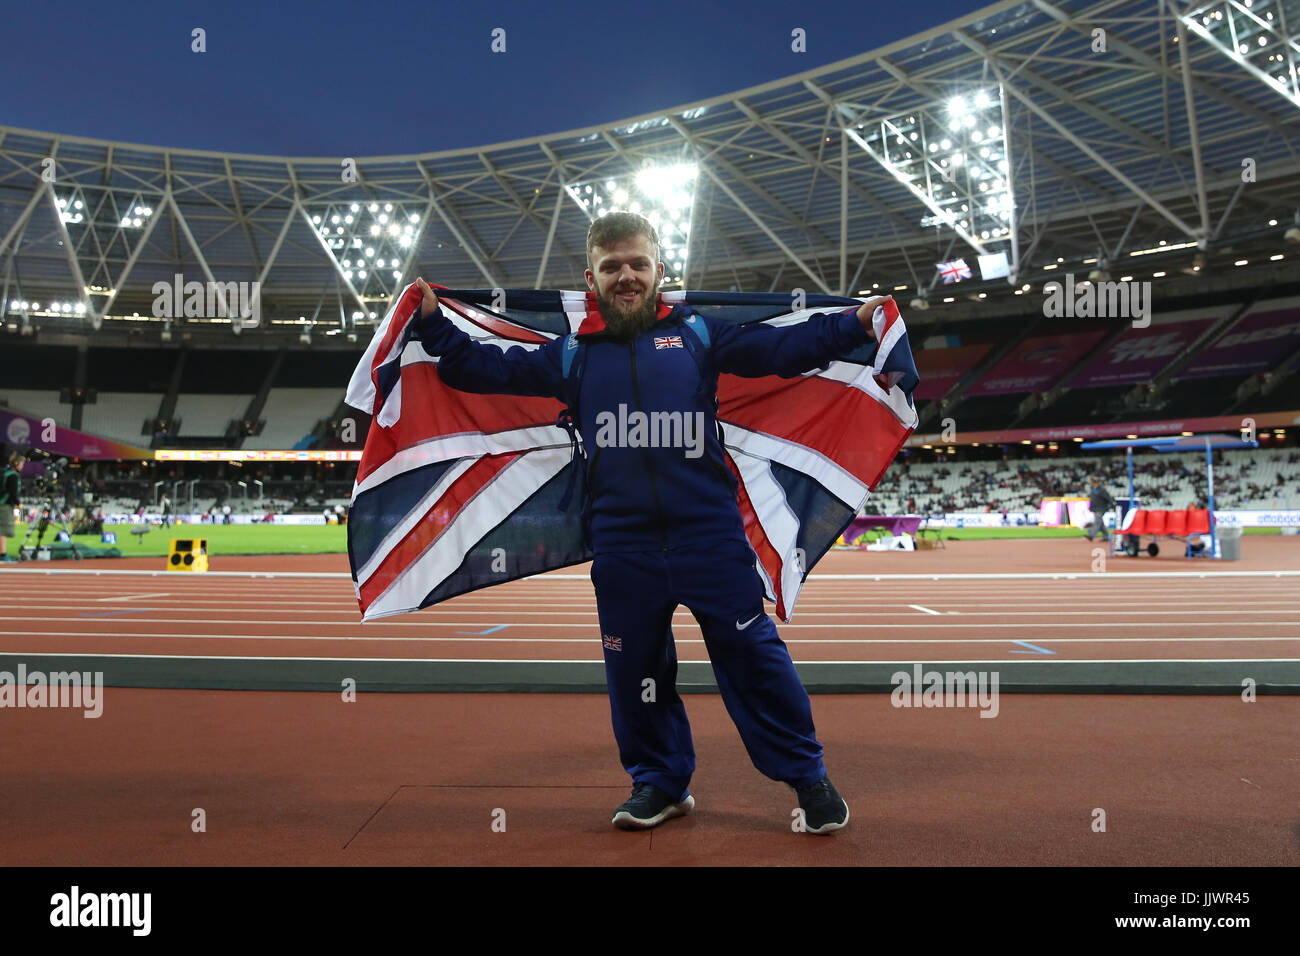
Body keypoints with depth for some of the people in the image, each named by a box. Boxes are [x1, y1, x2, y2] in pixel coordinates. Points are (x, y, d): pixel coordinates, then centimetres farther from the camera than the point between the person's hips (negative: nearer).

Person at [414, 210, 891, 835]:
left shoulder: (697, 334, 7)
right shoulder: (573, 355, 12)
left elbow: (782, 348, 4)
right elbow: (489, 370, 14)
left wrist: (854, 324, -4)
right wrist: (433, 325, 8)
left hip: (710, 534, -2)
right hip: (622, 546, 3)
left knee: (753, 655, 3)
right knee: (634, 669, 11)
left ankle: (807, 776, 22)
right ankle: (661, 782, 33)